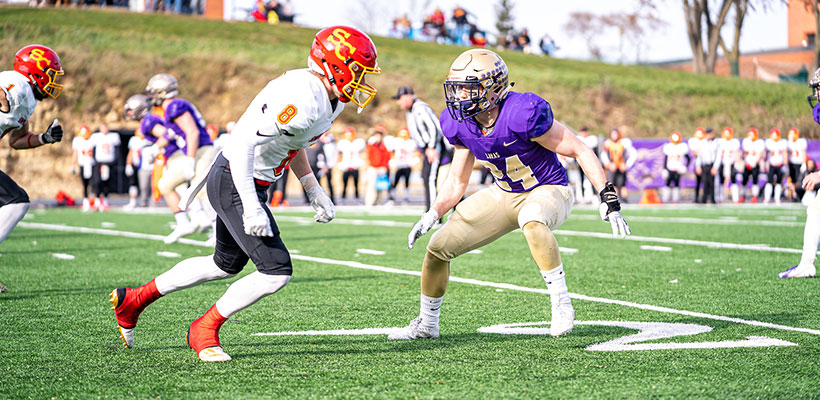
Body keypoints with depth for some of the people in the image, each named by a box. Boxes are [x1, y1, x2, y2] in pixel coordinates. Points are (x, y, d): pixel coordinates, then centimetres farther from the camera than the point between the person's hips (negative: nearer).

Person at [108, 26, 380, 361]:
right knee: (277, 270, -11)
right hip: (234, 185, -11)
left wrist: (315, 192, 16)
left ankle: (133, 299, 36)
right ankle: (205, 328, 8)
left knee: (227, 264, 24)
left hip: (244, 182, 11)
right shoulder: (300, 103, -28)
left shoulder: (330, 98, 4)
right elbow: (243, 143, -31)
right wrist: (252, 208, -32)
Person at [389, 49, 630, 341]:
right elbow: (456, 183, 6)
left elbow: (580, 151, -22)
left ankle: (561, 303, -28)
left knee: (531, 219, -43)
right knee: (438, 247, 1)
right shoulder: (461, 125, -9)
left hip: (548, 191, -6)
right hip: (504, 194, 7)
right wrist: (432, 215, -8)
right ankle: (426, 325, 24)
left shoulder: (523, 114, -30)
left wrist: (608, 198, -27)